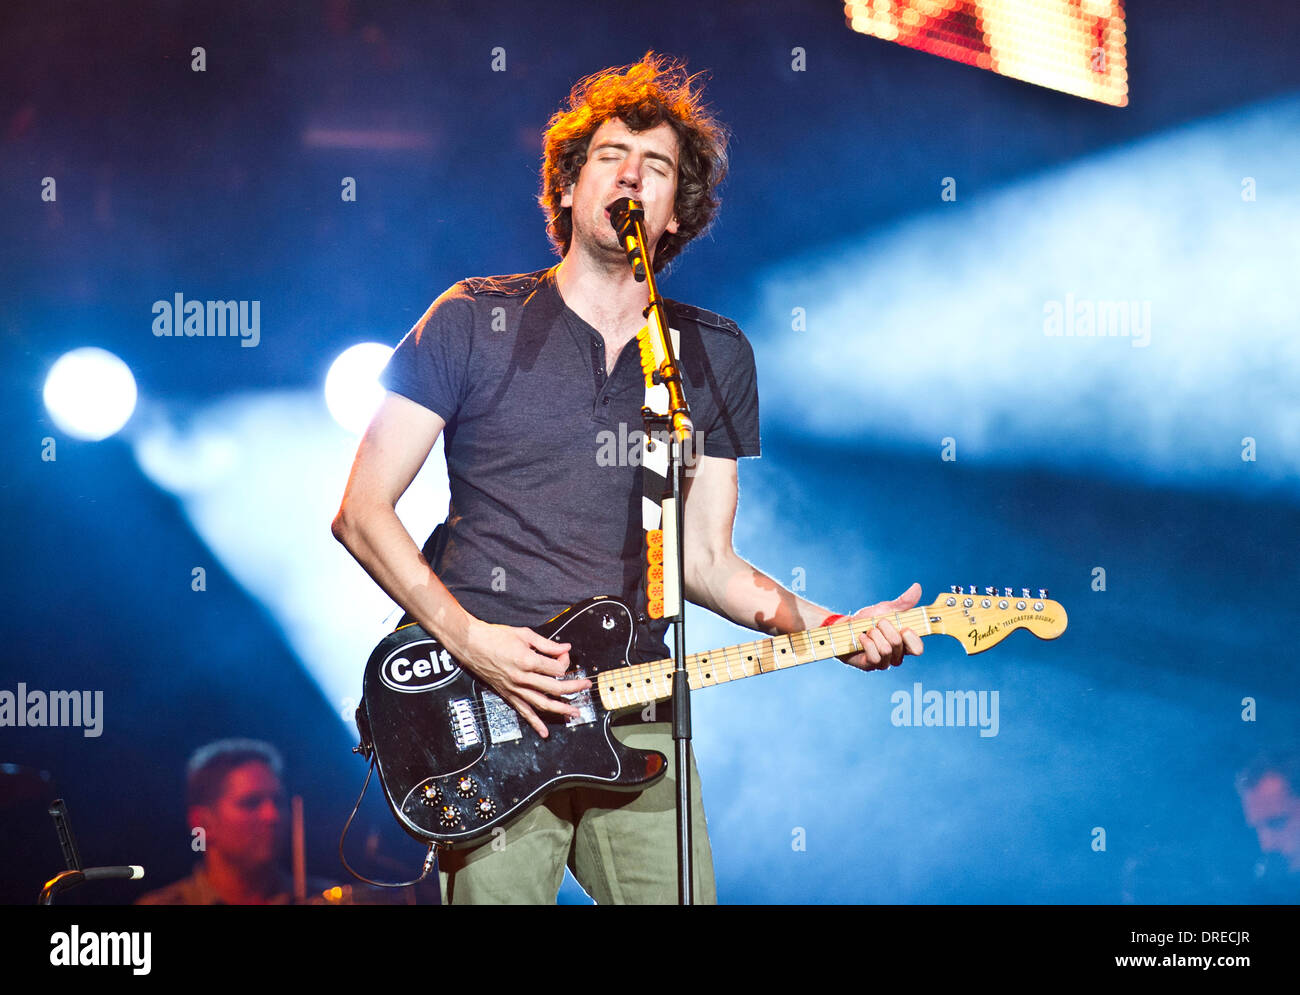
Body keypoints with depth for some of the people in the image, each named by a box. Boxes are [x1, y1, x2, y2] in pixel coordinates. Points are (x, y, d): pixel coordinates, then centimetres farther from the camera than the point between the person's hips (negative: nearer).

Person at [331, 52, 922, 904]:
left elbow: (704, 556, 14)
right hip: (489, 715, -3)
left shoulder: (717, 356, 13)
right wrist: (467, 638, -11)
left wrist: (822, 627, -3)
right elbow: (362, 511, 1)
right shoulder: (474, 323, 3)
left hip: (638, 716, 3)